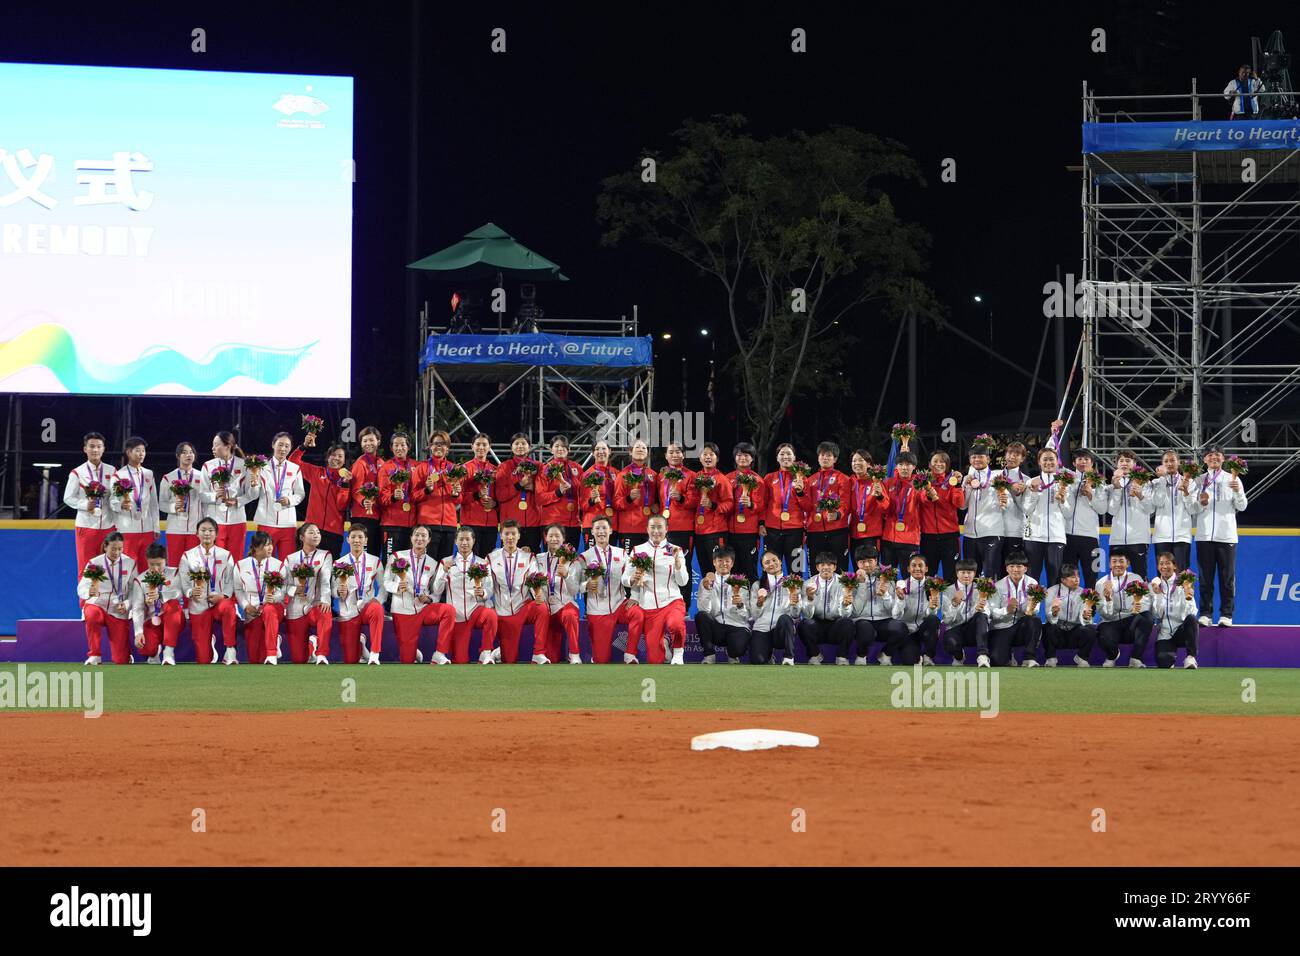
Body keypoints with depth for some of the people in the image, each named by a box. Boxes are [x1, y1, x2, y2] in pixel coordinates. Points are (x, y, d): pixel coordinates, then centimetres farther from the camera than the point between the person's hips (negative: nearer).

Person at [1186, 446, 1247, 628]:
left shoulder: (1232, 479, 6)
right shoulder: (1199, 481, 10)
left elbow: (1242, 507, 2)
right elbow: (1191, 509, 8)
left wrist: (1238, 492, -17)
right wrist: (1201, 503, -13)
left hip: (1226, 535, -1)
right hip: (1204, 536, 1)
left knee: (1227, 576, -1)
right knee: (1205, 577, 3)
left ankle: (1226, 614, 3)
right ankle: (1205, 613, 7)